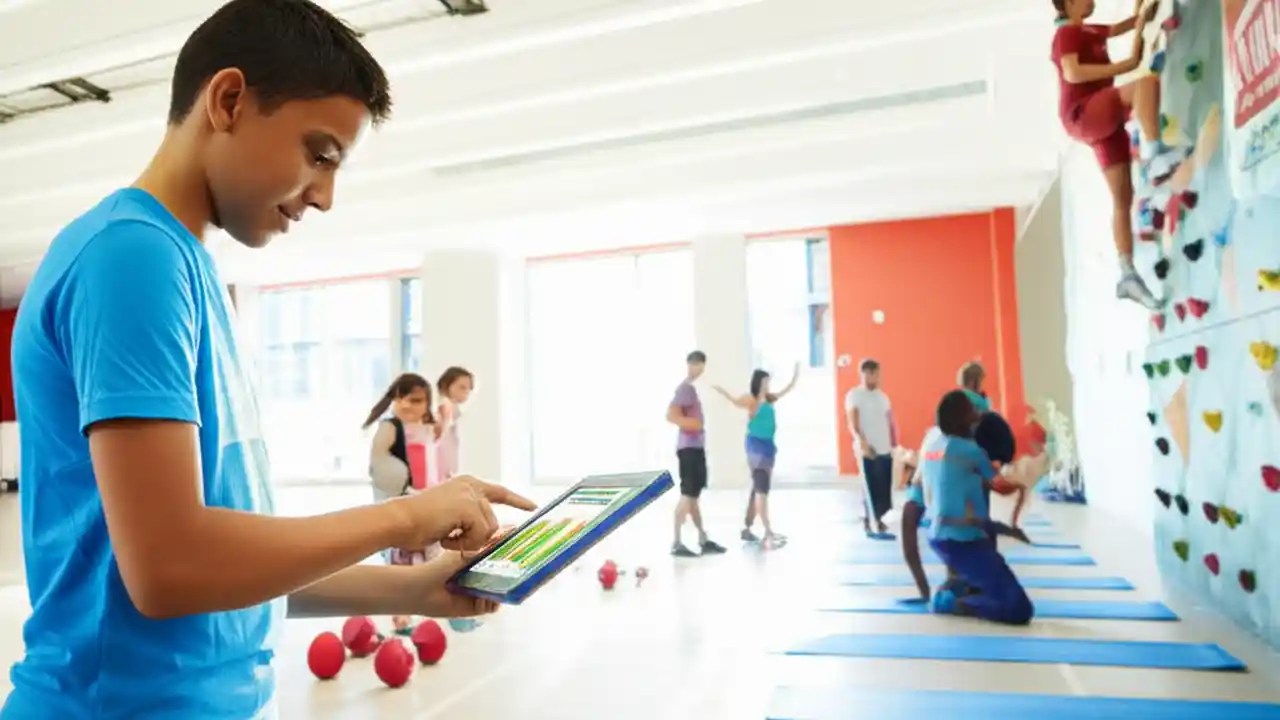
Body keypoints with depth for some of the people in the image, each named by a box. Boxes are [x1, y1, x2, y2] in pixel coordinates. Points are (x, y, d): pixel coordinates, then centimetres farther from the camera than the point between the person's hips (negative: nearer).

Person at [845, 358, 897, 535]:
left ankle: (876, 518, 22)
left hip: (885, 449, 6)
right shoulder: (854, 395, -5)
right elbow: (853, 423, -16)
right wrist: (861, 441, -31)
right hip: (867, 450, -6)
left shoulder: (883, 396, 14)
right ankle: (871, 519, 1)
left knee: (884, 487, 8)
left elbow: (889, 422, 19)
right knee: (870, 486, -7)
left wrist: (894, 445, 15)